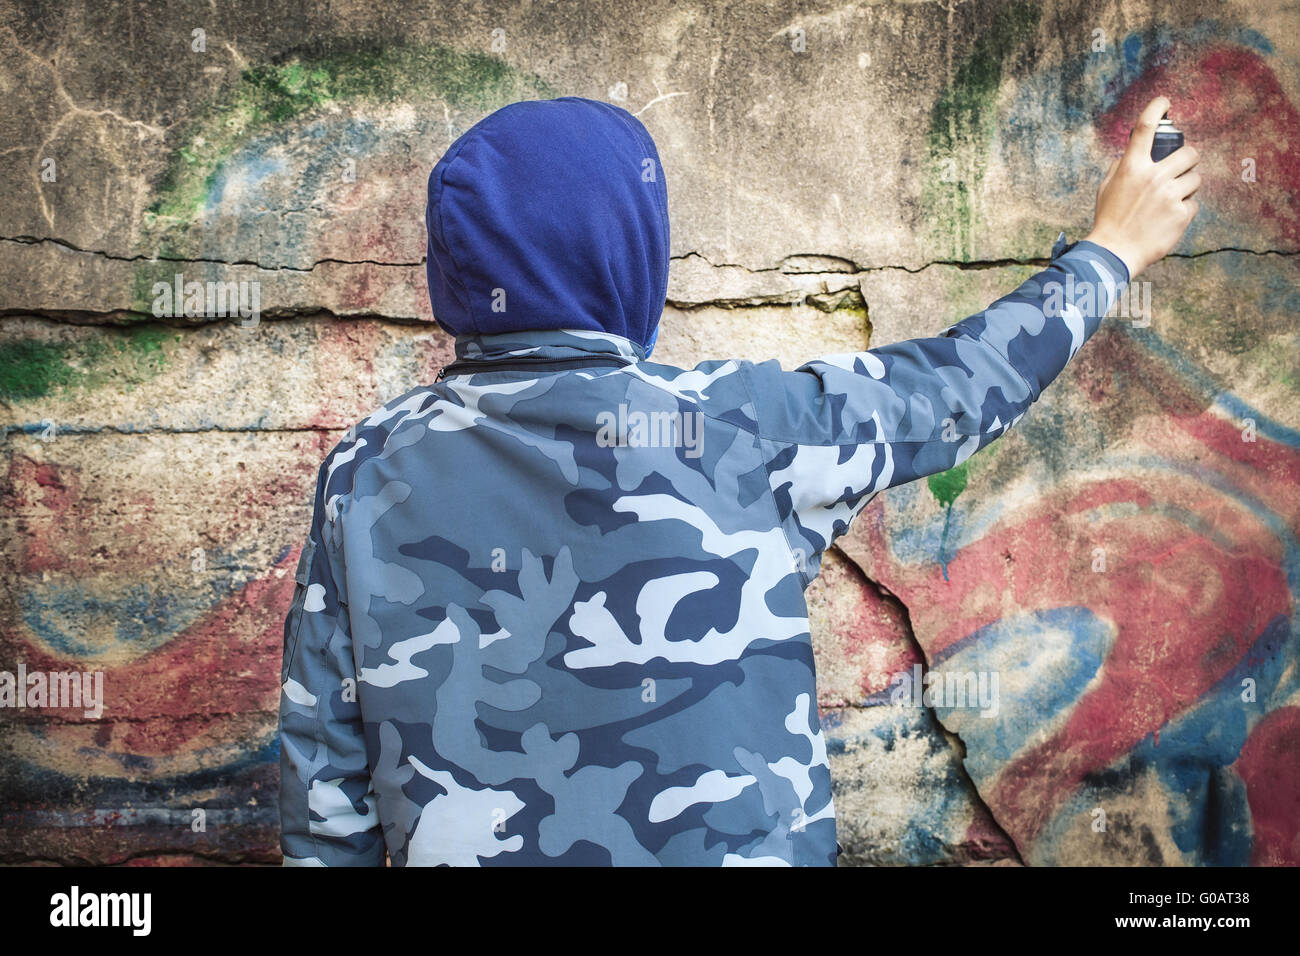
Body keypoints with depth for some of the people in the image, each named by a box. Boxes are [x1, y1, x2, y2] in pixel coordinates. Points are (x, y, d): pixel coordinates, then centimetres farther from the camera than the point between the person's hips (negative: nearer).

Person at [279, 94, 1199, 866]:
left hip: (453, 846, 4)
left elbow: (322, 753, -2)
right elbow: (956, 386, -1)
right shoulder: (736, 431, -15)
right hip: (723, 841, -3)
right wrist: (1111, 251, 14)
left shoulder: (367, 469, -6)